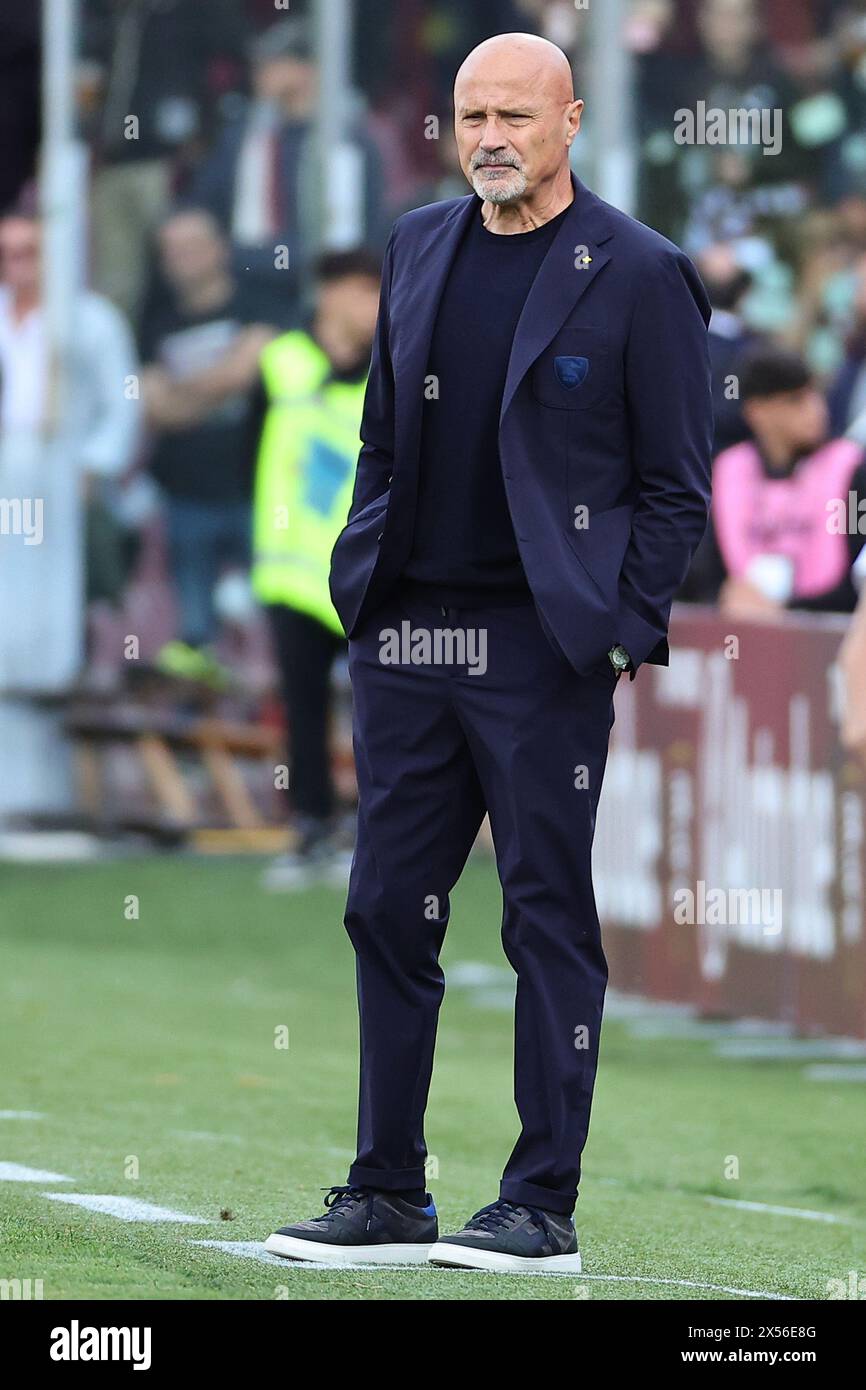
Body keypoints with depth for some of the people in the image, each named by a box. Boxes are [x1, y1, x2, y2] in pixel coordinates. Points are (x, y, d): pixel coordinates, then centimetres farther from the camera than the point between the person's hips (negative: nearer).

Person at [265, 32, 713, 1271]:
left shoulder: (638, 275, -4)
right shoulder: (418, 249, 12)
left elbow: (677, 482, -3)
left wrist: (623, 634, -9)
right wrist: (363, 586, 10)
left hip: (544, 646, -6)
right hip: (406, 637, 6)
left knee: (550, 919, -1)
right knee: (387, 911, 7)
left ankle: (543, 1206, 4)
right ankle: (387, 1194, 15)